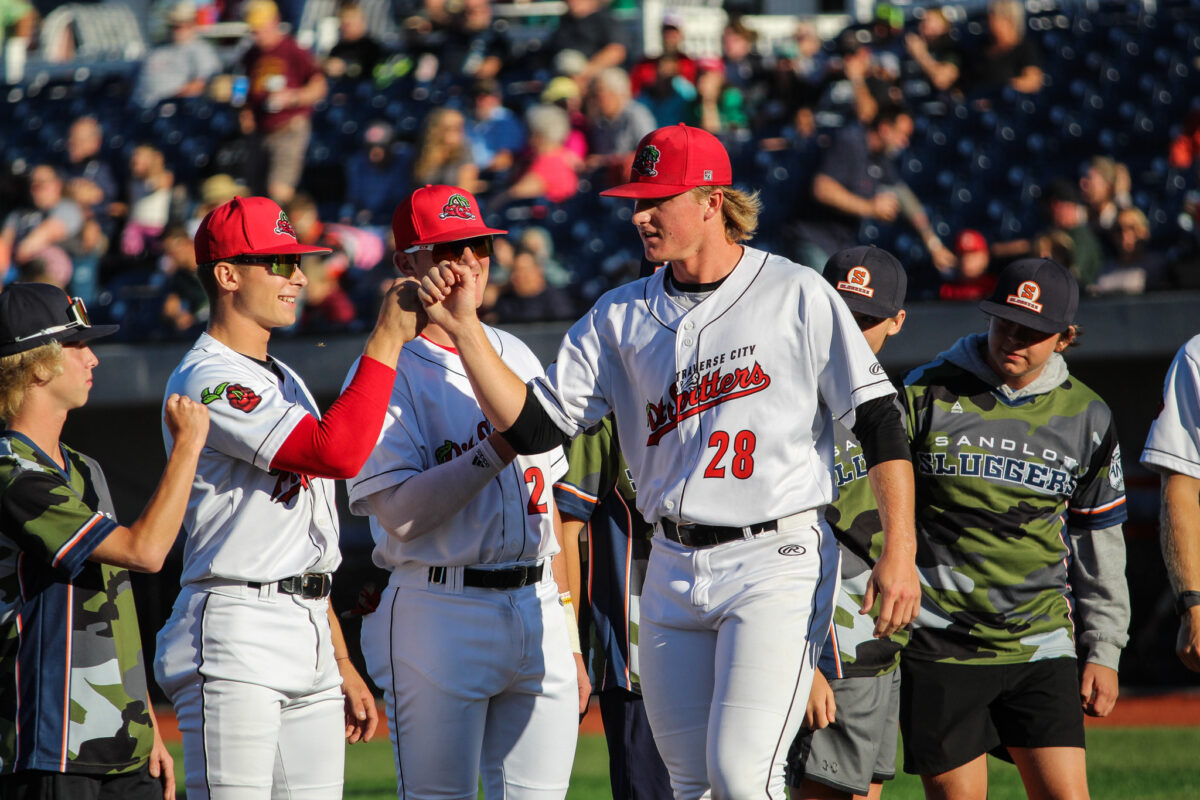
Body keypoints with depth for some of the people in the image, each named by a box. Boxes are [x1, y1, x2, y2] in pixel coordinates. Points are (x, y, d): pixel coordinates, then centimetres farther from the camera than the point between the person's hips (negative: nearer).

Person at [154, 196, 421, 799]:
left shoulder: (285, 382, 22)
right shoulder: (206, 381, -10)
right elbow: (336, 453, -22)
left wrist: (342, 664, 21)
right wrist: (387, 338, -17)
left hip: (308, 637, 9)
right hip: (235, 636, -9)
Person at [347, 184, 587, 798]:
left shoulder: (518, 357, 16)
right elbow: (401, 513, -16)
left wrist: (569, 640, 16)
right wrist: (501, 447, -22)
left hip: (536, 608, 6)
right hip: (440, 607, -6)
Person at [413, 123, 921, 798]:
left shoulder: (798, 296, -3)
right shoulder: (621, 317, 11)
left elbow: (879, 420, -5)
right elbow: (531, 426, 6)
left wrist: (900, 553, -13)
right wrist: (464, 328, -3)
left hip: (776, 561, -6)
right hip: (674, 573, 6)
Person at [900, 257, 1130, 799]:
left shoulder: (1085, 418, 8)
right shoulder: (926, 395, -1)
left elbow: (1099, 541, 16)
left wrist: (1104, 651, 13)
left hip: (1040, 646, 2)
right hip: (937, 647, -2)